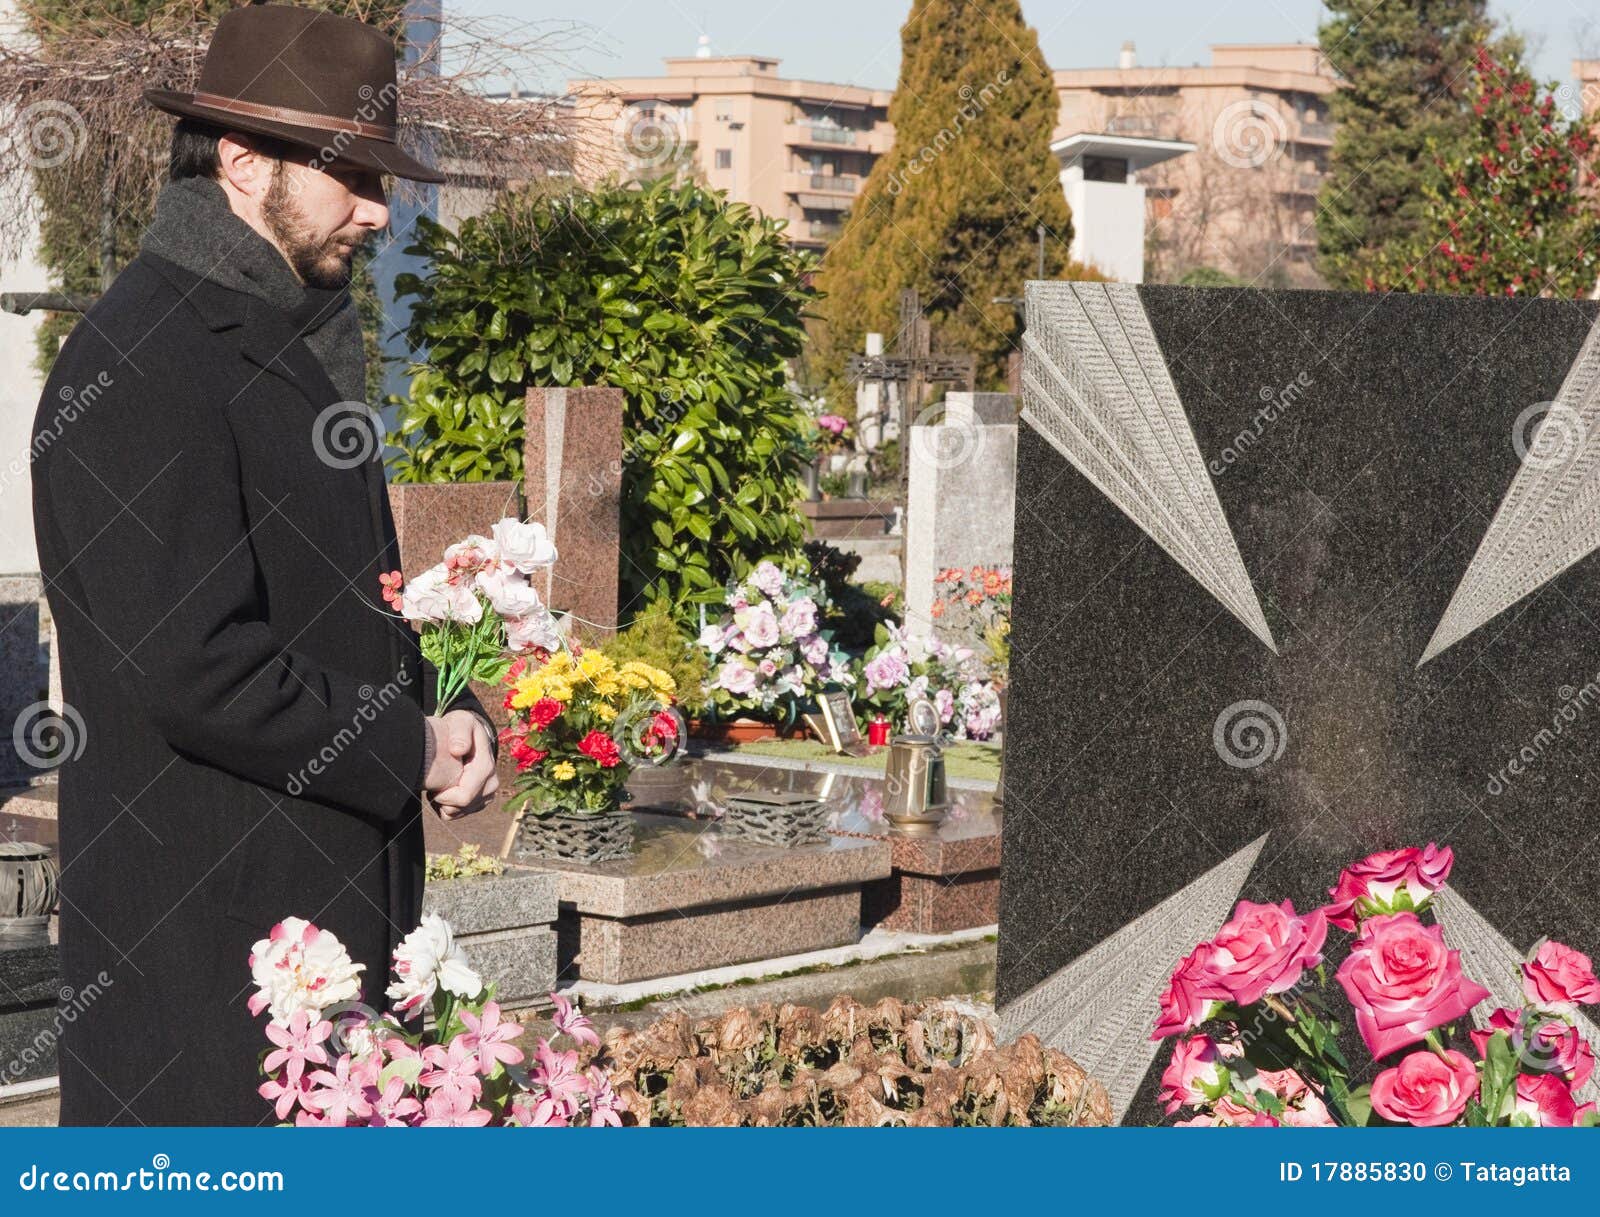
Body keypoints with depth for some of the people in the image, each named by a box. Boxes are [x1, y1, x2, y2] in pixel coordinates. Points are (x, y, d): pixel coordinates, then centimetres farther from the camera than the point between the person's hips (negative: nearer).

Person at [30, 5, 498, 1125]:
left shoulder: (299, 345, 16)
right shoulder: (137, 369, -16)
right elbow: (195, 674, -23)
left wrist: (440, 710, 4)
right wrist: (410, 751, -11)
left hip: (339, 897, 9)